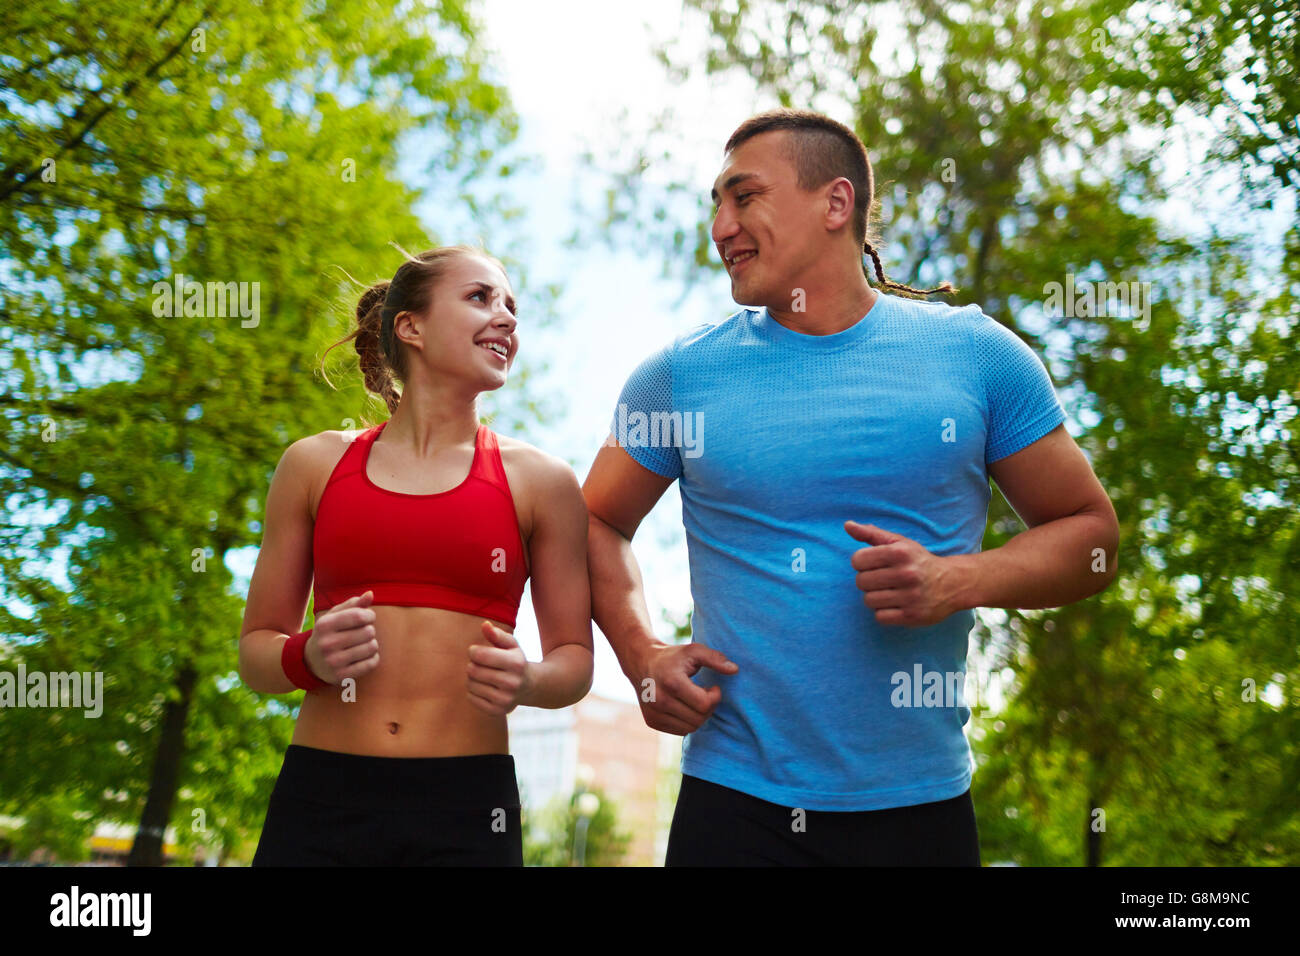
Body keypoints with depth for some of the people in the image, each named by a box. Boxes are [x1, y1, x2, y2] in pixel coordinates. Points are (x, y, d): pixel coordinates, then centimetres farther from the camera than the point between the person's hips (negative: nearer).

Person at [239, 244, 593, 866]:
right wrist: (309, 658, -10)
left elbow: (575, 658, 10)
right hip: (320, 798, 1)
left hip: (466, 810, 0)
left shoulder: (540, 481, 5)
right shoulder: (315, 465, 8)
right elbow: (256, 650, 12)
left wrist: (528, 683, -12)